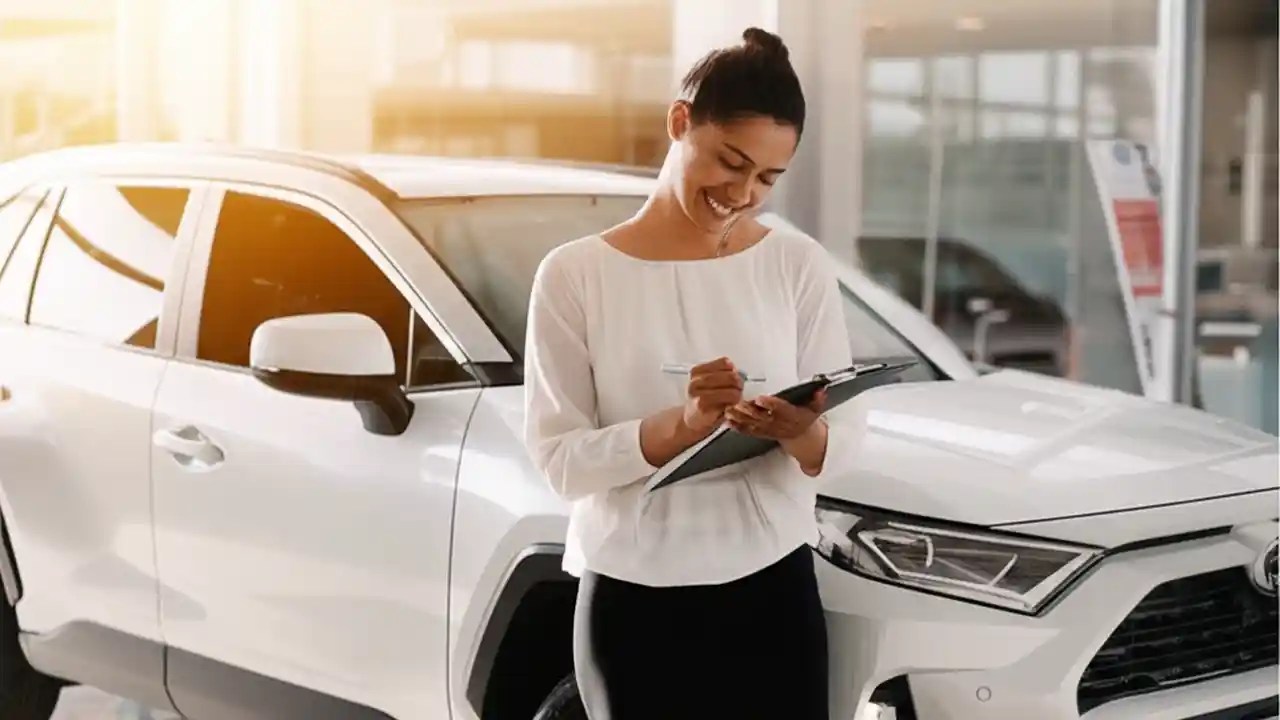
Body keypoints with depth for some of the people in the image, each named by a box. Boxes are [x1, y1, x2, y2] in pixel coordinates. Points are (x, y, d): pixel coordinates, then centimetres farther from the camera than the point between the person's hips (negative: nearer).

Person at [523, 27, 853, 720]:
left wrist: (800, 433, -20)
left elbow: (834, 451, 2)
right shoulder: (575, 274, -4)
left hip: (772, 594, 2)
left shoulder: (798, 264, 3)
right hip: (633, 606, -2)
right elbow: (560, 458, -8)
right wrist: (681, 425, -23)